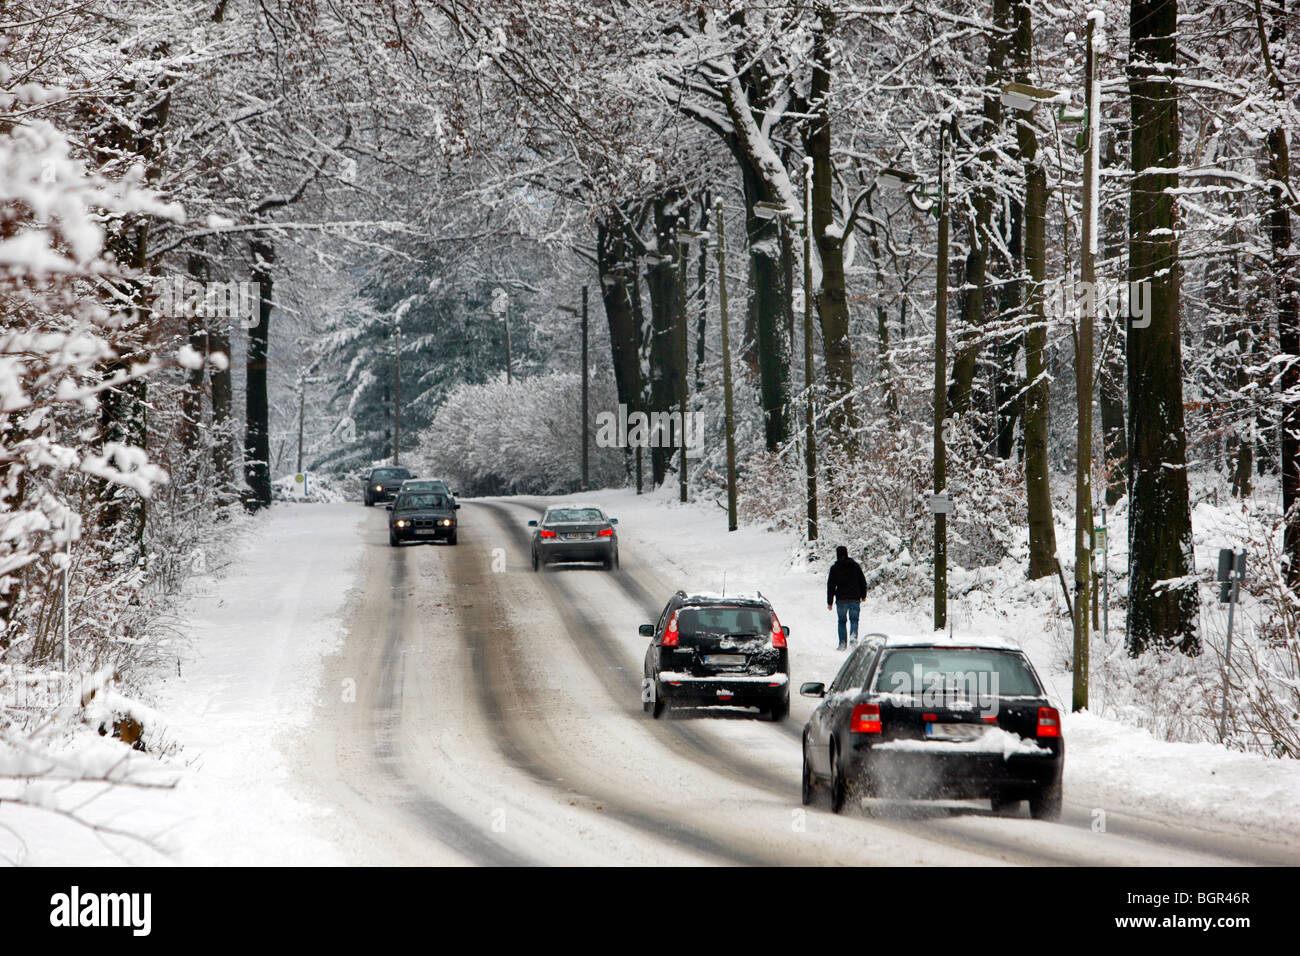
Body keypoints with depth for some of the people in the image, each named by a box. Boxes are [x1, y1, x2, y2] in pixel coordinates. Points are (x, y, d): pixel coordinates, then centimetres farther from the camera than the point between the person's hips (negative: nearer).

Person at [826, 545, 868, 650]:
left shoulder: (834, 568, -3)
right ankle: (854, 636, -17)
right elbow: (863, 582, 8)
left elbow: (831, 586, -2)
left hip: (841, 599, -1)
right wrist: (863, 595, 21)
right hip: (855, 598, 1)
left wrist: (829, 602, 2)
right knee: (854, 619, 9)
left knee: (842, 621, 10)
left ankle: (843, 644, 5)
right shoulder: (855, 565, 3)